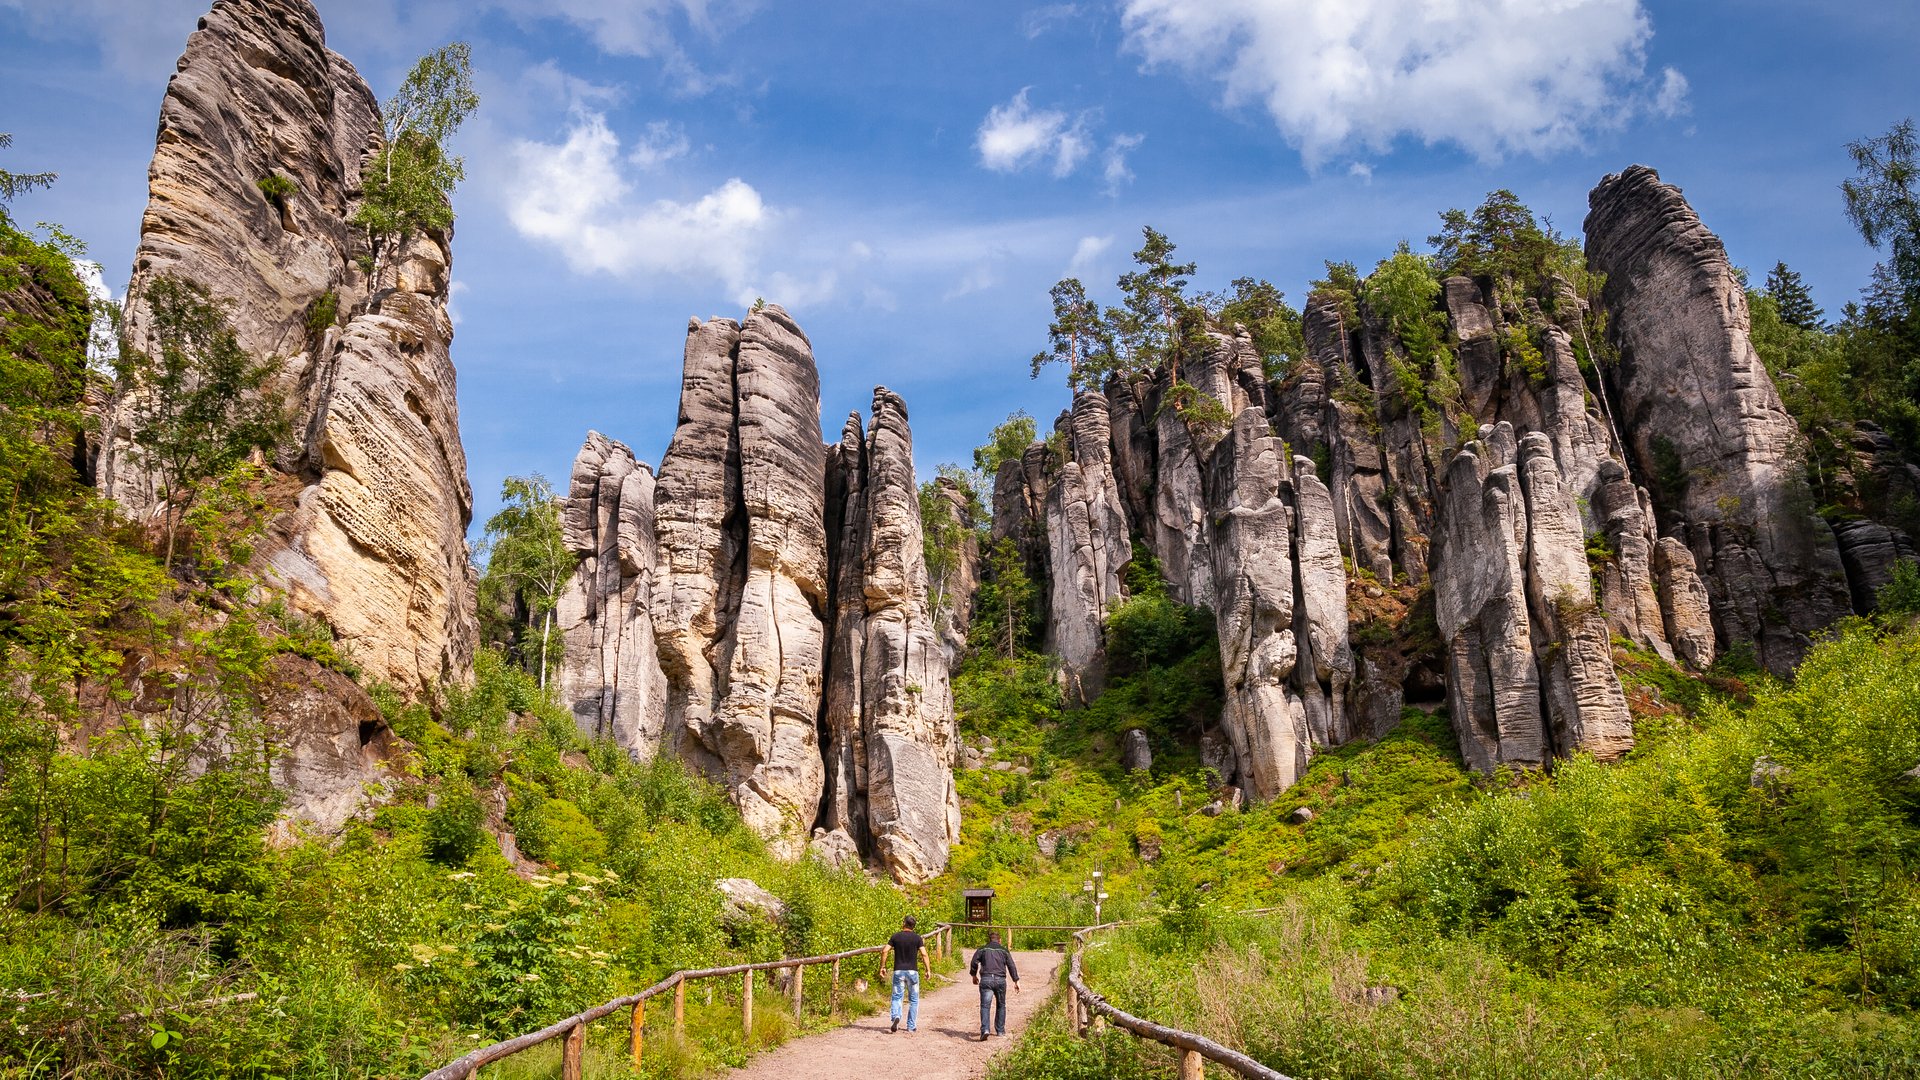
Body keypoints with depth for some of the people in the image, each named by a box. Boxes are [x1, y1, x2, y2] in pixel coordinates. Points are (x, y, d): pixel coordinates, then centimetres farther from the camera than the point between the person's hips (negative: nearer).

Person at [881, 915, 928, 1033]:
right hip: (912, 971, 0)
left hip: (898, 971, 0)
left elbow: (885, 951, -5)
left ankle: (896, 1017, -23)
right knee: (913, 999, 12)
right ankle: (911, 1026, 12)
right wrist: (928, 969, -3)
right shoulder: (917, 938, -2)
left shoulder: (895, 936, 1)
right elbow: (924, 954, -10)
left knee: (897, 997, 5)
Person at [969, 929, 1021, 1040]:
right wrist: (1016, 981, 6)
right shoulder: (1004, 950, 13)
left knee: (985, 1005, -6)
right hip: (1000, 980, 2)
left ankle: (985, 1029, -24)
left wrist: (974, 976, 17)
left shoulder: (982, 949, 10)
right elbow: (1011, 966, 6)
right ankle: (1000, 1030, 24)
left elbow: (974, 963, 2)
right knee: (1001, 1005, 19)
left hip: (986, 979, -1)